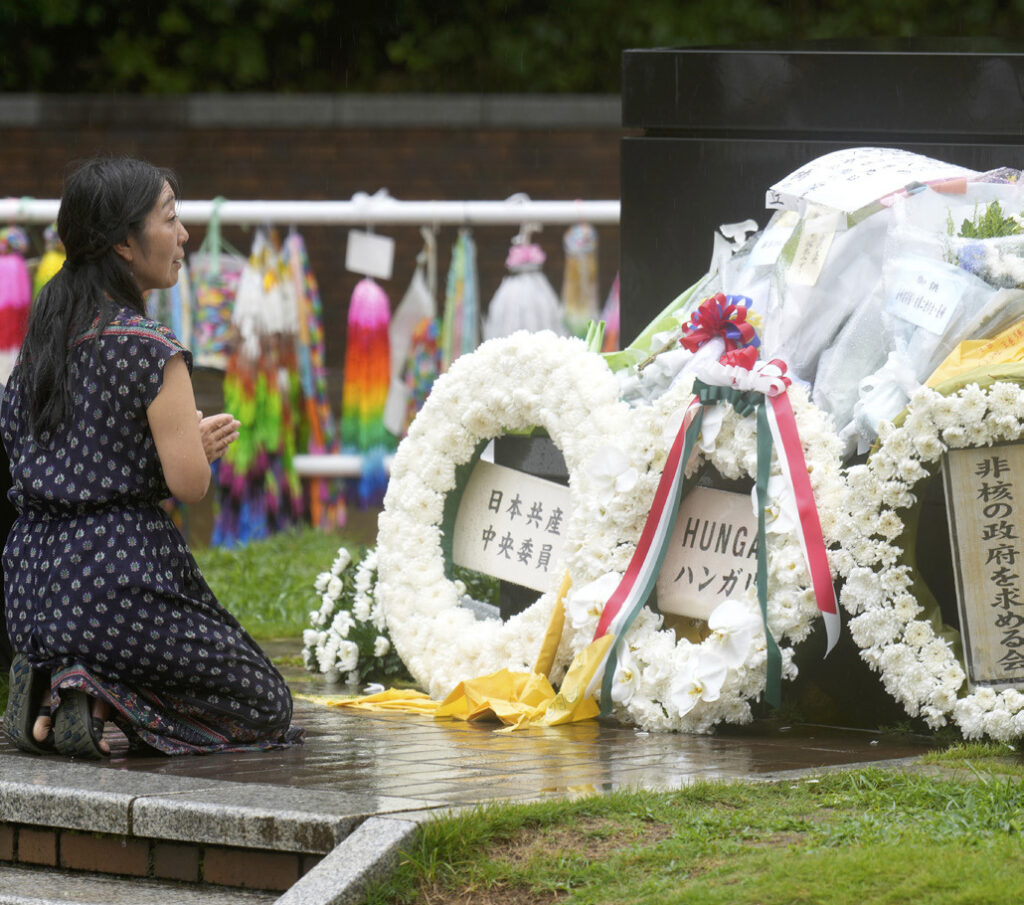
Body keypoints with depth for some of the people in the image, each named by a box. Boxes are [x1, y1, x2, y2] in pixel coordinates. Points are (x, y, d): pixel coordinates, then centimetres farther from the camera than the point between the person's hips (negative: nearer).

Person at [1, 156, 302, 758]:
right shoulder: (149, 349, -15)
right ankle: (99, 695, -12)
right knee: (267, 705, 9)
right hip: (118, 579, -8)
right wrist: (198, 441, 7)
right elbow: (189, 483, -17)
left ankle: (50, 685, 6)